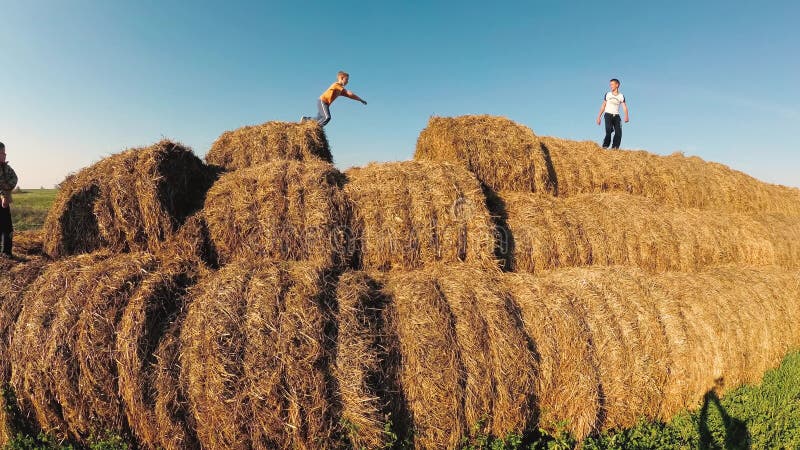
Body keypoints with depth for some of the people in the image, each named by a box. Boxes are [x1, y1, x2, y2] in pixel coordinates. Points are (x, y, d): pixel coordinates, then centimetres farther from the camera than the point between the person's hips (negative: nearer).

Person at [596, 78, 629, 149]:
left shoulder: (621, 96, 7)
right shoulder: (607, 94, 9)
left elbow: (624, 107, -2)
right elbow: (603, 106, 12)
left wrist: (626, 116, -20)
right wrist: (599, 117, 6)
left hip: (616, 116, 2)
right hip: (608, 115, -2)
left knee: (618, 132, -8)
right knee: (609, 130, -21)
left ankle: (614, 148, -2)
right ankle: (605, 146, -16)